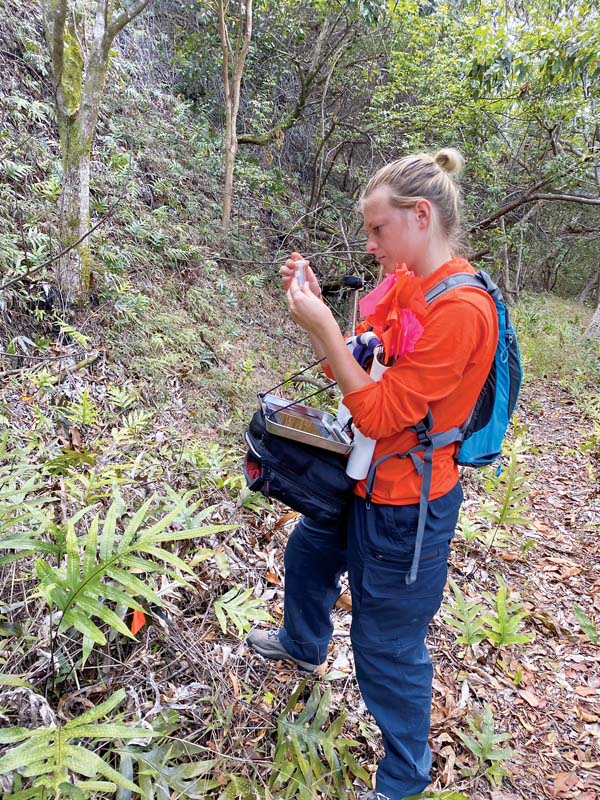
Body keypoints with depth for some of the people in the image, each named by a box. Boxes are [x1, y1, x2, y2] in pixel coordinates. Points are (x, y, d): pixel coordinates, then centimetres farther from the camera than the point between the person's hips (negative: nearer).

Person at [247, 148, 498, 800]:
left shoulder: (461, 309, -27)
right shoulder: (403, 285, 0)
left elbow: (381, 414, -26)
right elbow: (352, 369, 5)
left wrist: (321, 325, -25)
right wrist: (311, 304, -6)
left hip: (406, 507, -9)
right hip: (361, 479, 9)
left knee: (387, 647, 10)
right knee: (307, 553, 31)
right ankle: (304, 645, 63)